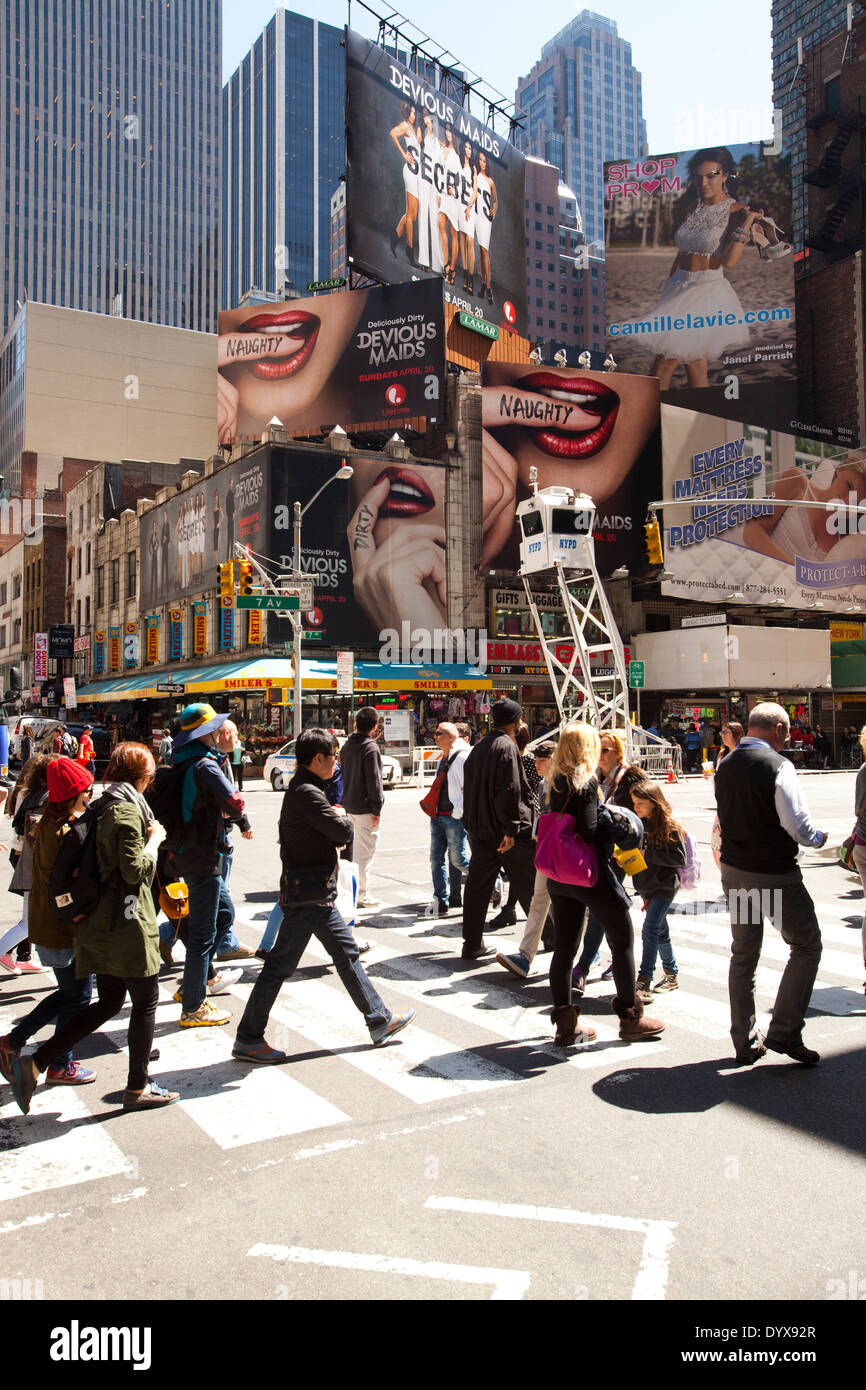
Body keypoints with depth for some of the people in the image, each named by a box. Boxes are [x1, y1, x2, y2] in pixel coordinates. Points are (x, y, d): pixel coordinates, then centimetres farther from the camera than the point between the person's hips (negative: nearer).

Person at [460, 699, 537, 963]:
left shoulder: (479, 746, 11)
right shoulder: (507, 747, -14)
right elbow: (509, 790, -21)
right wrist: (510, 830, -20)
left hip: (479, 829, 7)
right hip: (504, 829, -7)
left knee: (477, 886, 8)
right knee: (528, 887, 7)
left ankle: (472, 944, 10)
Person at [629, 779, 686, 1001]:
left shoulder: (669, 827, -14)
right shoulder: (639, 824, 5)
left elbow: (680, 858, -17)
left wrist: (648, 855, -22)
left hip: (665, 886, -7)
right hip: (646, 885, 7)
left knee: (650, 929, -14)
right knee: (660, 931, 16)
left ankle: (644, 983, -13)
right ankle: (672, 974, 32)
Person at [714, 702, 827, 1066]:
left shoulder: (725, 767, 6)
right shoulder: (776, 765, -17)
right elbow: (798, 825, -18)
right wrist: (818, 838, 2)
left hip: (733, 870, 7)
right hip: (775, 874, -7)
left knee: (743, 954, 15)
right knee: (806, 947, 10)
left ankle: (745, 1042, 21)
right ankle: (783, 1031, 6)